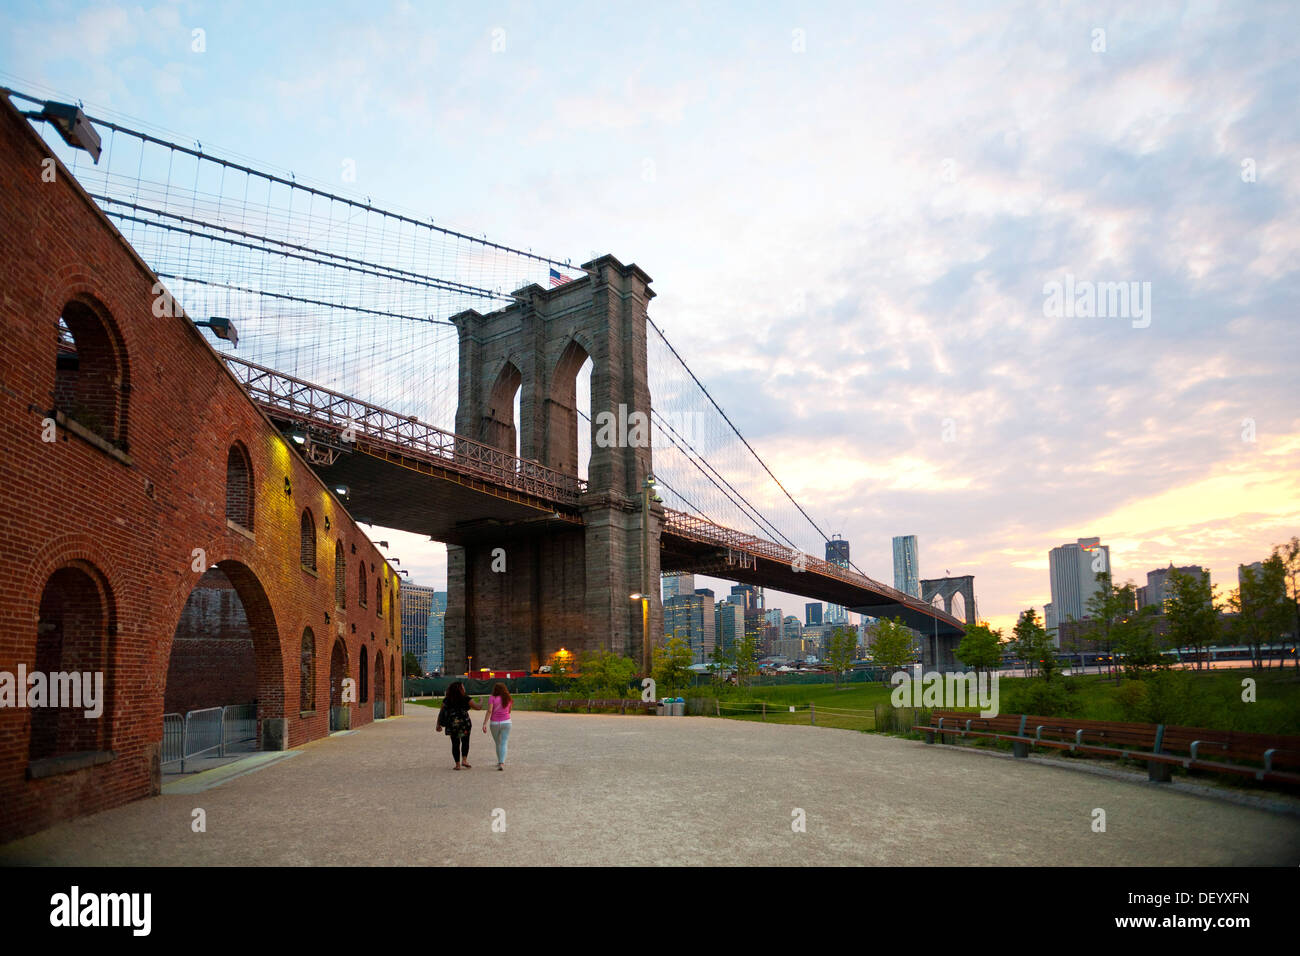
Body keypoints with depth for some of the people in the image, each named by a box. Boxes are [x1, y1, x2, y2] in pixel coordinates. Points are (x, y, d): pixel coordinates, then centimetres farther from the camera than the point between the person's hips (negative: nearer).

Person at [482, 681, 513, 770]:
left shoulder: (492, 698, -6)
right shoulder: (508, 699, 5)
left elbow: (489, 711, -15)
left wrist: (485, 724, -18)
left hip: (494, 723, -1)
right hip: (506, 722, 1)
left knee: (497, 743, 16)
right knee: (503, 743, -3)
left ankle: (500, 762, 27)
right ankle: (502, 763, -18)